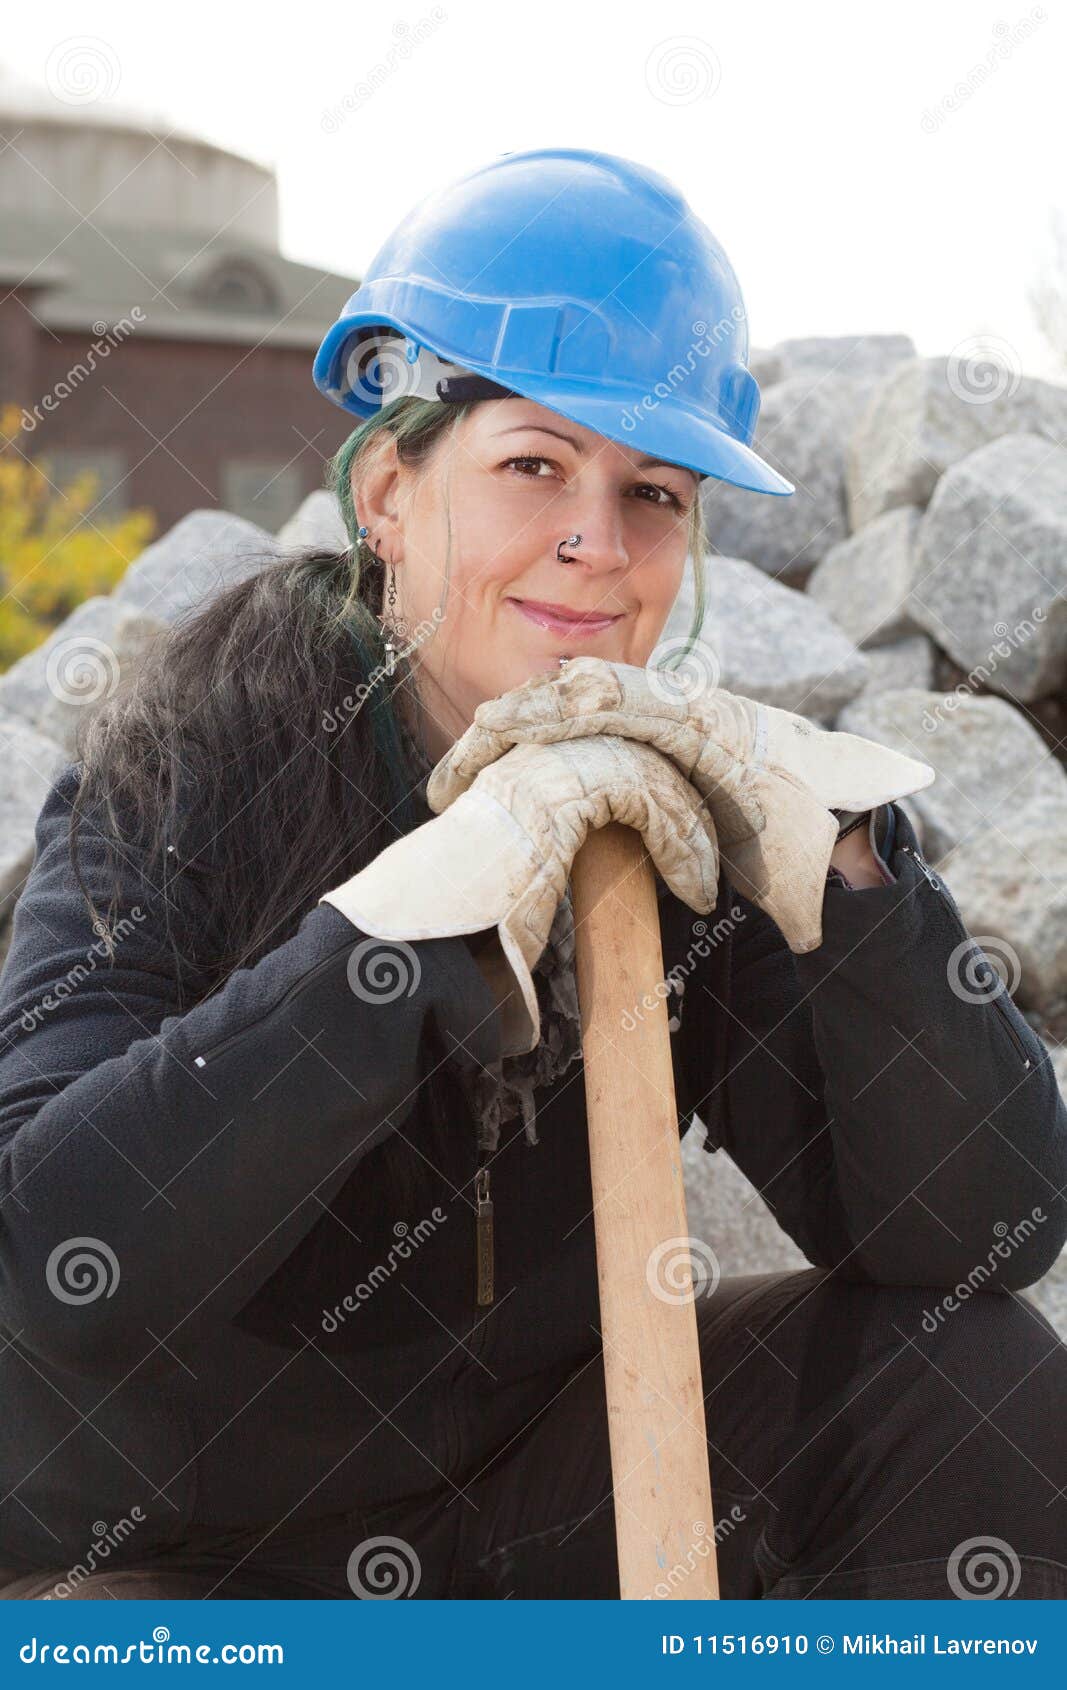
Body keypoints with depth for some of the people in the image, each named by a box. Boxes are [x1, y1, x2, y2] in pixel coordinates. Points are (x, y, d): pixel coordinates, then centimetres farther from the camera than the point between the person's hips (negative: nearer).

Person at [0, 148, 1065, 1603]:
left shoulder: (673, 807, -8)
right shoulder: (184, 776, -18)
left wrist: (831, 860, -29)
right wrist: (433, 903, -37)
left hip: (527, 1494, 4)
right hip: (169, 1560, -4)